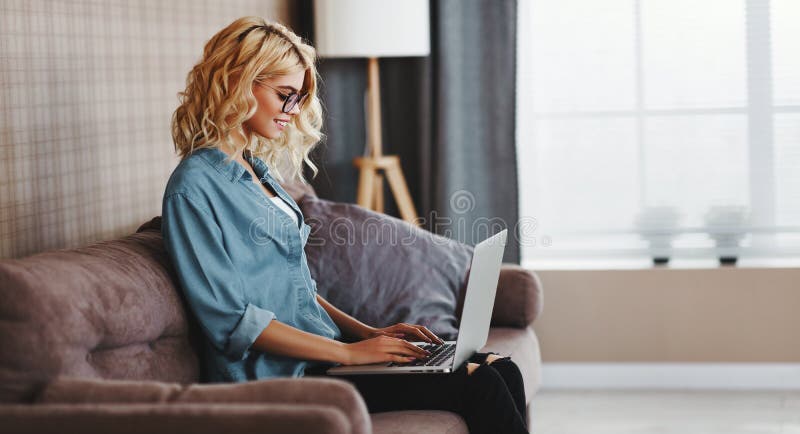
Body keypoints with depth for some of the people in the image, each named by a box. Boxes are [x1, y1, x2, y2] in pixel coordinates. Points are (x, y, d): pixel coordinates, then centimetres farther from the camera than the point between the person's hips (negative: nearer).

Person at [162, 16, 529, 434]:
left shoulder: (257, 171, 17)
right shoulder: (194, 187, -12)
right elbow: (233, 320, -17)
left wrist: (368, 332, 8)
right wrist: (349, 352, -18)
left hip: (320, 349, 9)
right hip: (277, 375, -9)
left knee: (501, 370, -7)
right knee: (480, 386, -19)